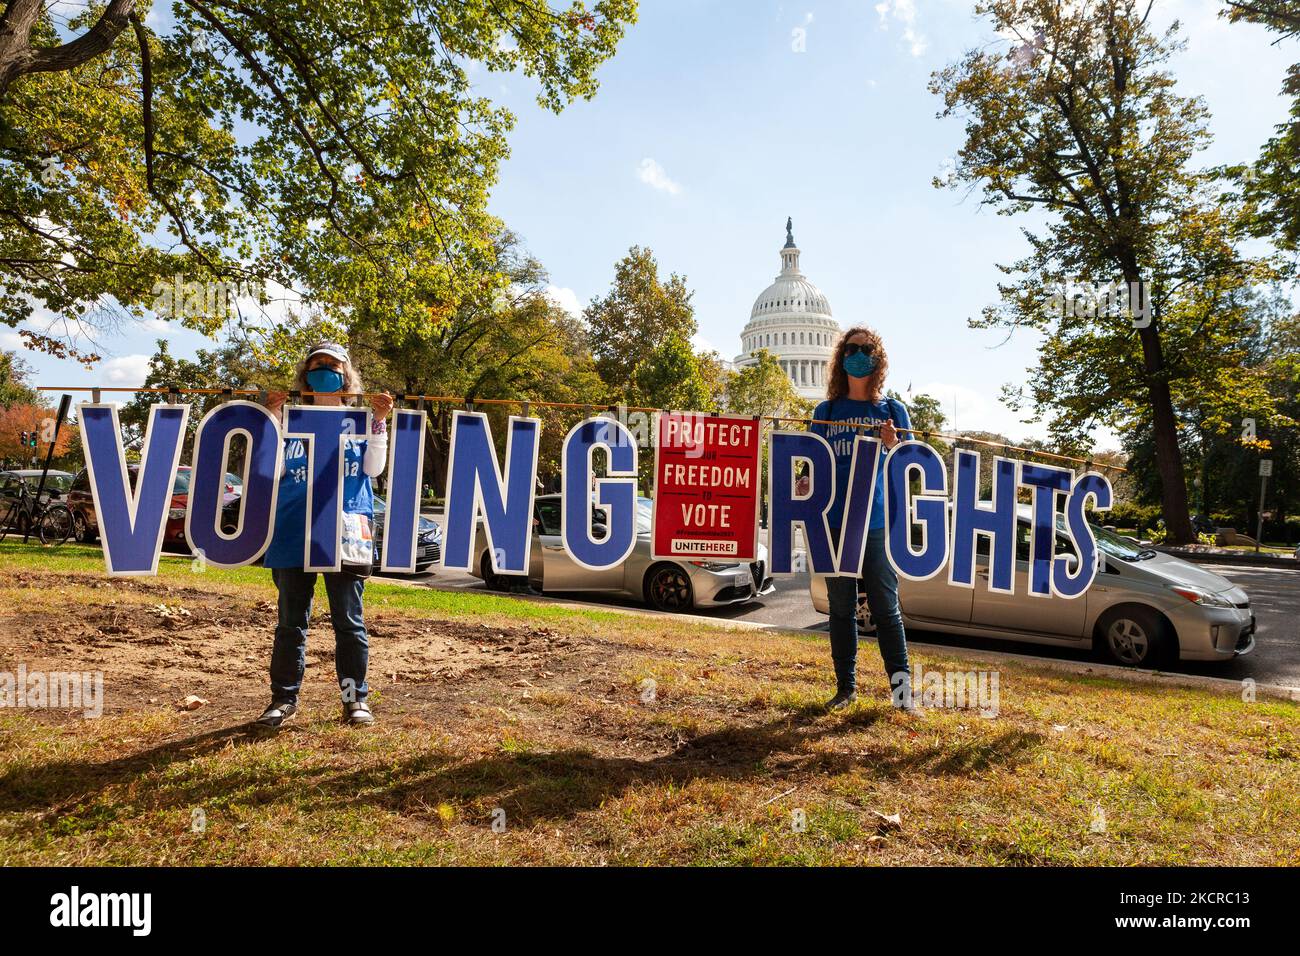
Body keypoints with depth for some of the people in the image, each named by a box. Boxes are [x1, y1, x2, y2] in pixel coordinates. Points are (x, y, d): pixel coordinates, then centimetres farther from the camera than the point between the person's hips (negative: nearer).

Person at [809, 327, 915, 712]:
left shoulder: (893, 410, 6)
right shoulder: (825, 412, 10)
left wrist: (892, 447, -13)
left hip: (879, 525, -2)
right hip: (834, 525, 2)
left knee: (885, 608, 0)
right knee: (841, 608, 10)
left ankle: (901, 686, 9)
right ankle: (846, 686, 19)